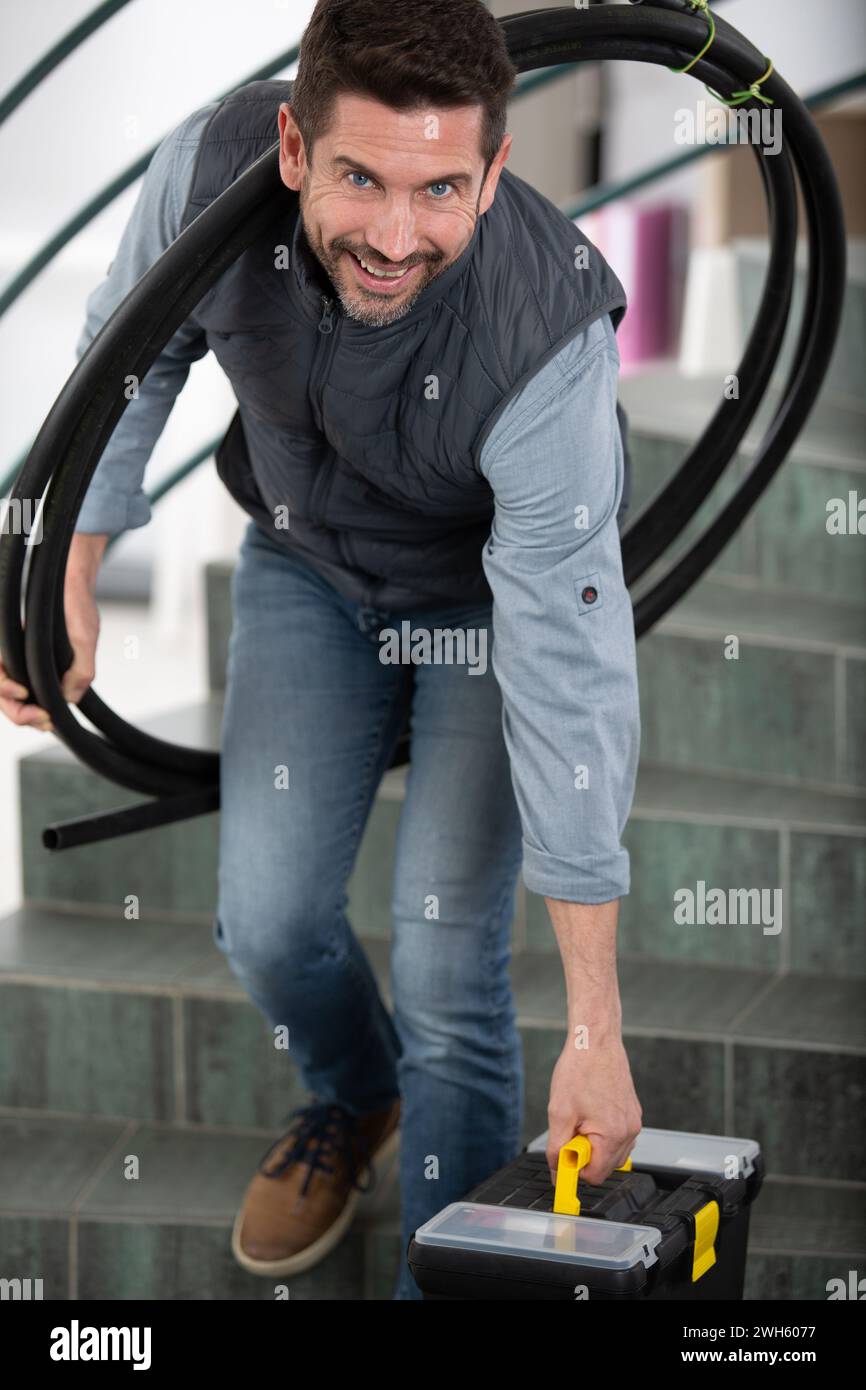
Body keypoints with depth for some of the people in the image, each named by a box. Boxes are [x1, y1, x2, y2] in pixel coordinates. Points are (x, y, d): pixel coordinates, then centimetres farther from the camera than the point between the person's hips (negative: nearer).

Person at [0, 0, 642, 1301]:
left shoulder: (546, 339, -41)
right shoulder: (215, 164, -30)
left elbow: (570, 682, -38)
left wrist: (596, 1027, -35)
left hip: (487, 594, -3)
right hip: (304, 560, 4)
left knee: (447, 961, -9)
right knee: (268, 917, 5)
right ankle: (353, 1101, 40)